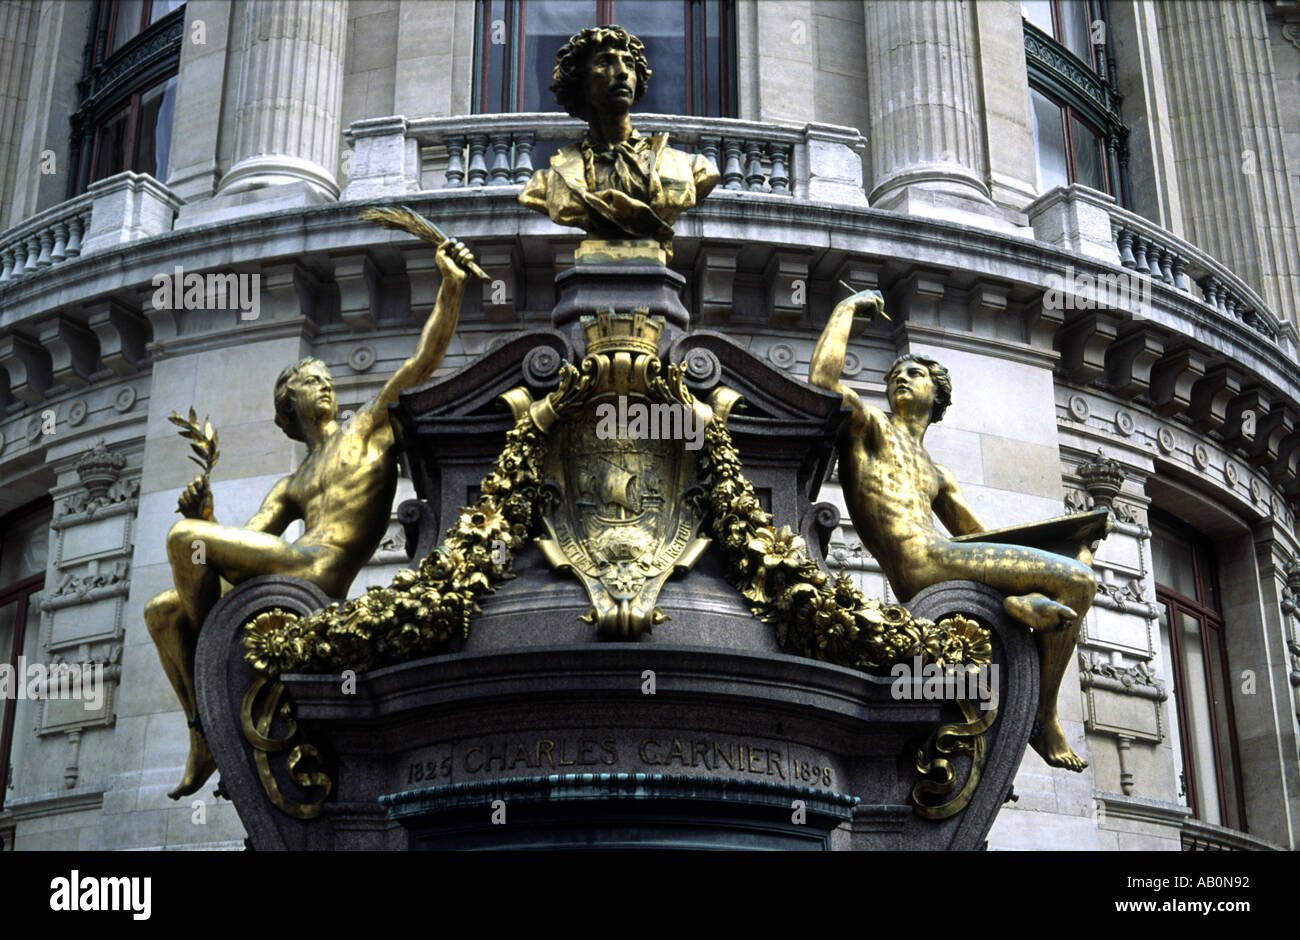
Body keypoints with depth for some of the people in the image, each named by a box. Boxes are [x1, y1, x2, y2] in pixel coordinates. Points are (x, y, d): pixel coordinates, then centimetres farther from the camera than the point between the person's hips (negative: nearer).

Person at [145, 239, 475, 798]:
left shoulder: (368, 426, 18)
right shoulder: (289, 489, 30)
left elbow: (423, 361, 5)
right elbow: (239, 557, 18)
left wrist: (451, 288, -5)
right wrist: (206, 520, -1)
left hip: (319, 570, -7)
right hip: (284, 579, 8)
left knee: (182, 539, -17)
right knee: (160, 612, 14)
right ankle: (201, 734, 8)